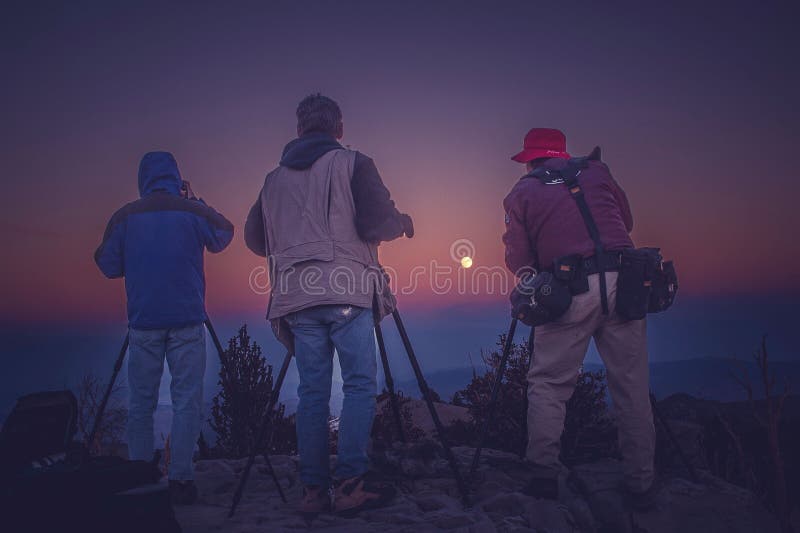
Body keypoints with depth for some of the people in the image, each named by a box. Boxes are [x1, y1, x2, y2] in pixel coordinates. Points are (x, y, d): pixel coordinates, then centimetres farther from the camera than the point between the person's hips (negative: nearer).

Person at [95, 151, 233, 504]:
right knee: (186, 401, 1)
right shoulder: (193, 212, -1)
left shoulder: (124, 217, 3)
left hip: (143, 322, 2)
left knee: (141, 403, 10)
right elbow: (222, 238, 17)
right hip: (187, 321, -2)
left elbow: (108, 266, 10)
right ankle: (179, 481, -2)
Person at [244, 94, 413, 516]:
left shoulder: (274, 178, 17)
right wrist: (403, 222, 13)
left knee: (311, 392, 8)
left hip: (295, 298, 5)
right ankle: (351, 483, -5)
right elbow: (376, 224, -8)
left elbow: (255, 240, 19)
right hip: (347, 292, -4)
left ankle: (313, 490, 10)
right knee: (360, 385, 0)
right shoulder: (352, 164, 3)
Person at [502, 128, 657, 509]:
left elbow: (518, 262, 3)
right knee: (632, 387, 11)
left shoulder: (521, 193, 8)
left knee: (548, 385, 10)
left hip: (572, 292, -3)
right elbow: (626, 222, 26)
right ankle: (641, 484, 18)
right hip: (623, 283, 3)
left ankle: (544, 476, 8)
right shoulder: (596, 172, 15)